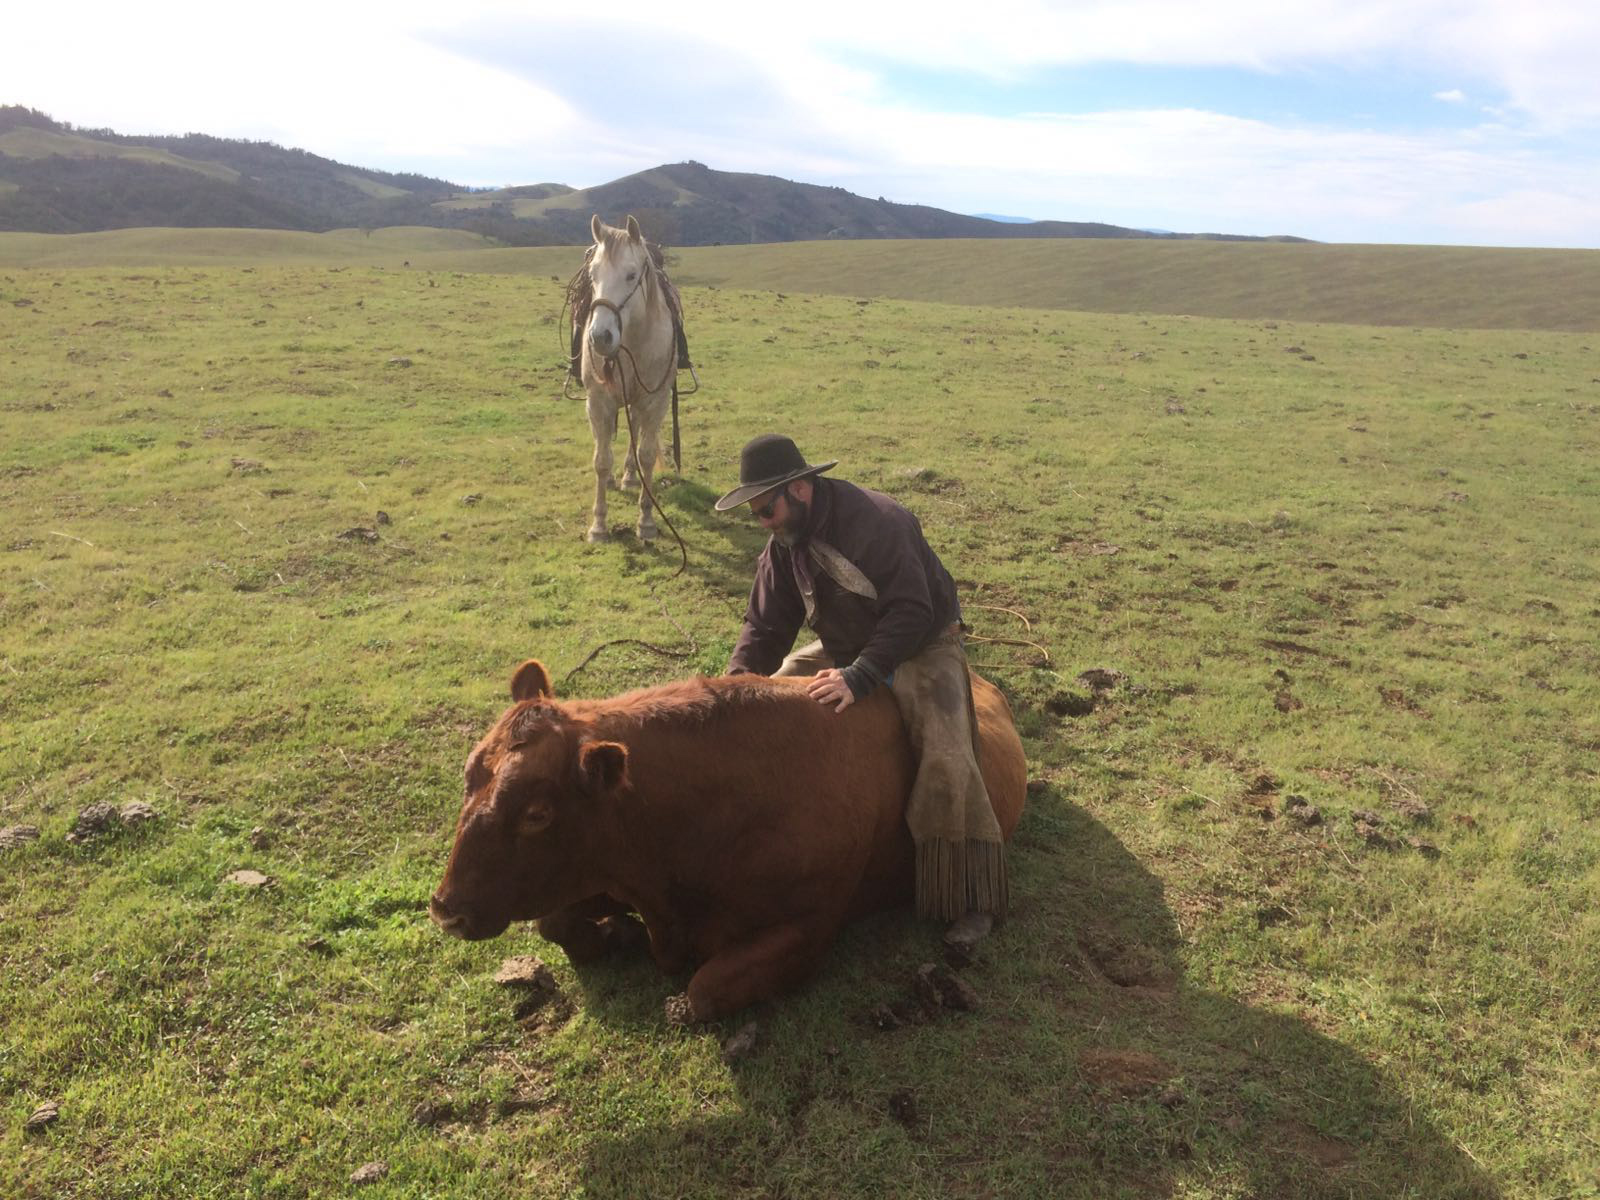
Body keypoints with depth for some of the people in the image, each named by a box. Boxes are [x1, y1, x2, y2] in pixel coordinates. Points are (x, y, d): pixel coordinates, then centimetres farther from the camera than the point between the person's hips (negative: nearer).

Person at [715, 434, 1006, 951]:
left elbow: (910, 614, -30)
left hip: (921, 648, -7)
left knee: (946, 762, -26)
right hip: (844, 649, 8)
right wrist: (739, 677, -18)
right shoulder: (784, 544, -3)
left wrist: (859, 677, -40)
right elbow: (766, 623, 0)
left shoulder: (878, 521, -27)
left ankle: (971, 903, -16)